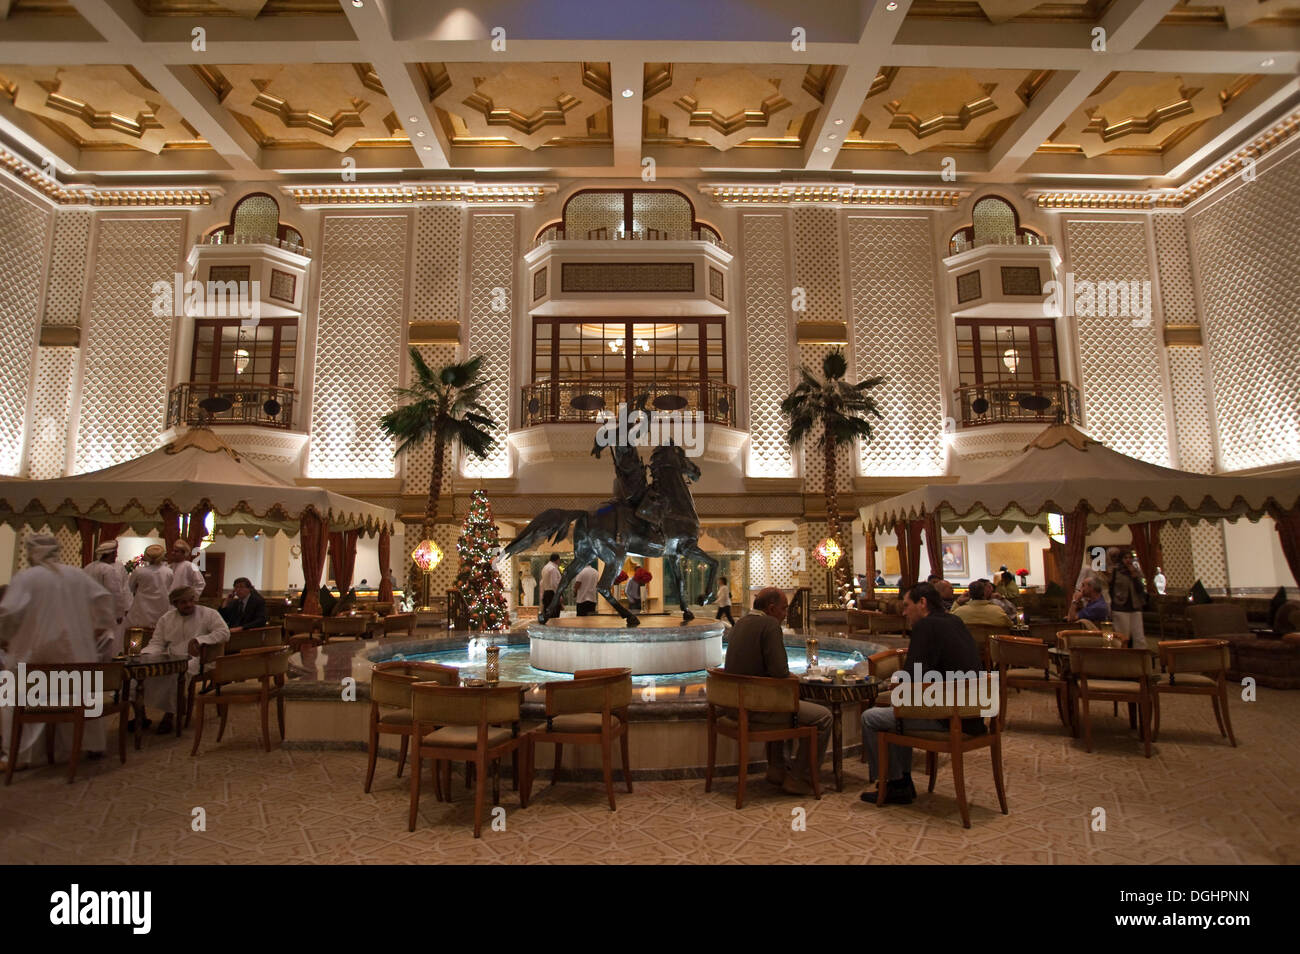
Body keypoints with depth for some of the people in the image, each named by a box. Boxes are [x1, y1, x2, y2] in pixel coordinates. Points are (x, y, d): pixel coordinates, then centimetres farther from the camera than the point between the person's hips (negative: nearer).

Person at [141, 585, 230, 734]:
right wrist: (146, 656, -8)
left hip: (195, 659, -4)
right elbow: (157, 643, 13)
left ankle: (169, 715, -18)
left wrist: (199, 640, -17)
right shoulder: (166, 618, 16)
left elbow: (224, 632, -9)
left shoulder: (209, 614, 2)